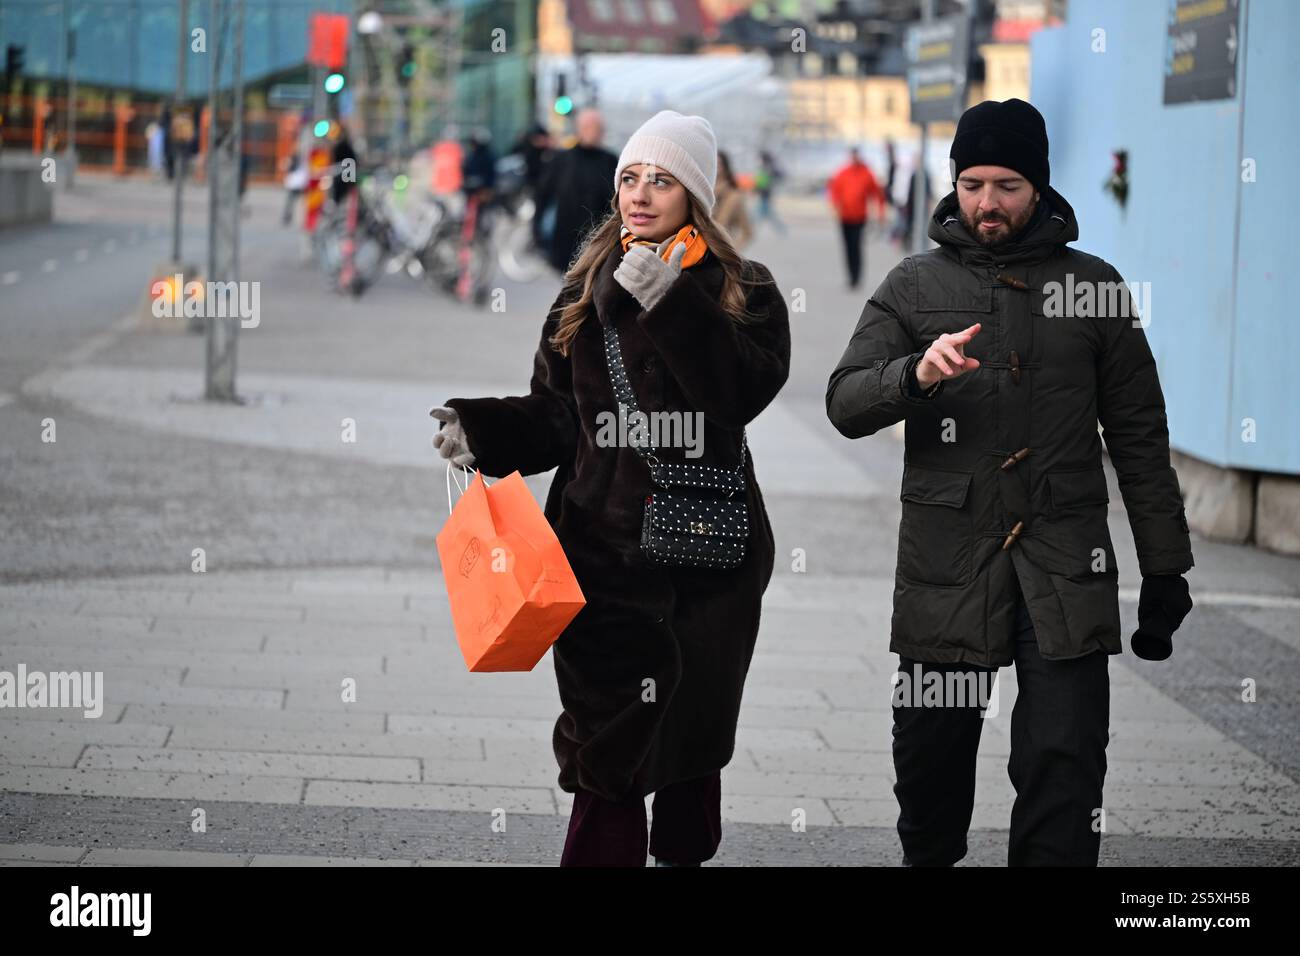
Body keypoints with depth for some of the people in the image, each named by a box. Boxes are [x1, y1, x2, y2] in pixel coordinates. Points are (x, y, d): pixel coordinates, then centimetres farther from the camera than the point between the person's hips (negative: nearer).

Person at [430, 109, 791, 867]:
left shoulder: (743, 292, 0)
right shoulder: (587, 291, 9)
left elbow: (746, 391, -19)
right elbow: (554, 418, 7)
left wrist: (670, 303, -25)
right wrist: (482, 432, -10)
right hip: (603, 552, 1)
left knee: (693, 738, 12)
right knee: (608, 747, -7)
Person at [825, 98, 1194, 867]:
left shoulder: (1093, 285, 8)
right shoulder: (915, 286, 8)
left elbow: (1139, 436, 9)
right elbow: (845, 402, -1)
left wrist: (1165, 570, 5)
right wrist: (916, 374, -22)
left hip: (1065, 566, -1)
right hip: (946, 565, 1)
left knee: (1064, 760, -8)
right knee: (931, 755, 9)